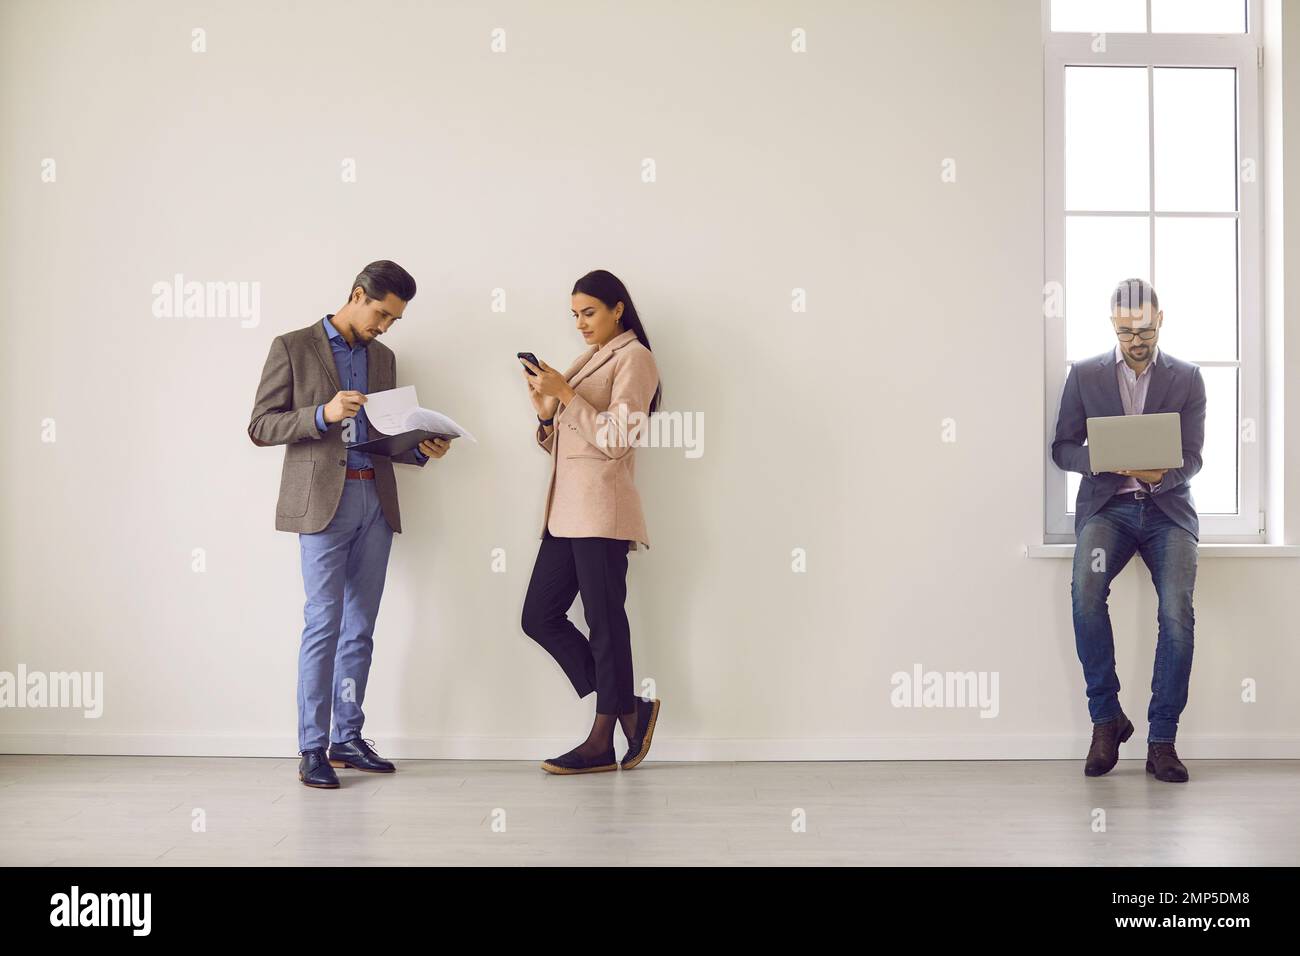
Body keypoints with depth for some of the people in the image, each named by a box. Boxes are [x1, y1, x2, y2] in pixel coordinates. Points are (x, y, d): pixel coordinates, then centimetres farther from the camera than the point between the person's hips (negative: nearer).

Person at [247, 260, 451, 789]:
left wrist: (421, 449, 2)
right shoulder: (293, 347, 1)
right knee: (324, 624, -8)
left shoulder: (383, 358, 18)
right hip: (323, 501, -5)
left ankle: (347, 738, 16)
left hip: (375, 501, 6)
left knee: (360, 628, 8)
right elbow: (260, 426, -4)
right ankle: (312, 749, -1)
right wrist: (323, 414, -18)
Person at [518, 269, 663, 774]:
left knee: (605, 623, -4)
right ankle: (628, 707, 15)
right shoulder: (589, 361, 22)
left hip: (602, 510, -9)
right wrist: (546, 411, 4)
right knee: (539, 616, 8)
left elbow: (615, 440, -13)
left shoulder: (633, 358, -3)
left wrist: (565, 395, -14)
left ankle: (602, 741, 6)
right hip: (566, 510, 10)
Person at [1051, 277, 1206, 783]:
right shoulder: (1084, 374, 9)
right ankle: (1106, 717, -14)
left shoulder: (1187, 378, 9)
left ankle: (1162, 741, -13)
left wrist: (1163, 472, -21)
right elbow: (1062, 449, 6)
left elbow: (1192, 457, 4)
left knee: (1177, 611, -24)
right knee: (1085, 590, -30)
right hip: (1106, 504, 0)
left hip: (1167, 508, 0)